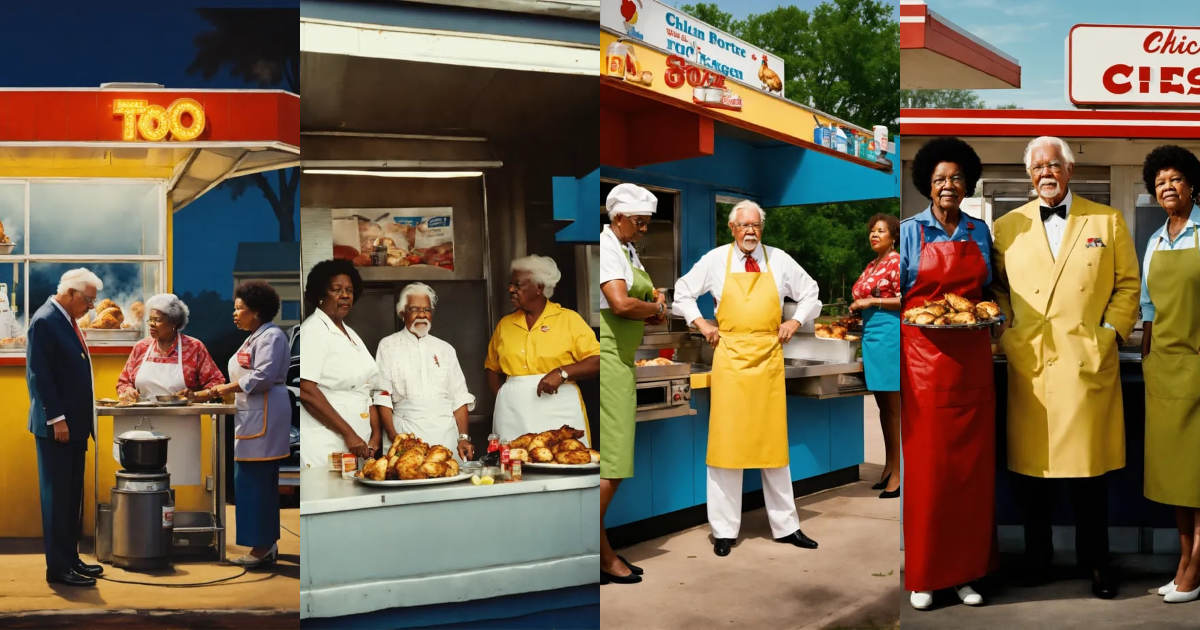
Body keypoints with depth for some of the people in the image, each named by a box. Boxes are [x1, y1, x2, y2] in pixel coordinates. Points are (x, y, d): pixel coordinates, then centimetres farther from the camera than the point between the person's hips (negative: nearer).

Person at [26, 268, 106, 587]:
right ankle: (58, 568, 4)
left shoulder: (67, 320, 13)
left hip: (75, 424, 9)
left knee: (72, 497, 13)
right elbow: (39, 375, -19)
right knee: (56, 497, -2)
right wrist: (56, 418, -20)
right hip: (56, 426, -9)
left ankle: (71, 559, 21)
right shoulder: (44, 321, -15)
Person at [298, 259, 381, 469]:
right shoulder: (313, 330, -7)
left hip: (357, 446, 7)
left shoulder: (350, 334, 18)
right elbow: (306, 391, -17)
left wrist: (375, 436, 7)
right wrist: (348, 433, -18)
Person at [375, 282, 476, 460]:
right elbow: (382, 397, 0)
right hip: (405, 432, -2)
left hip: (445, 432, 2)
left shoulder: (445, 349, 15)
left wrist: (463, 437, 0)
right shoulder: (388, 346, 6)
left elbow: (460, 398, 11)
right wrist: (393, 436, -11)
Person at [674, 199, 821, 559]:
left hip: (769, 358, 1)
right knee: (726, 440, 0)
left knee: (774, 440, 7)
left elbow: (811, 295, 18)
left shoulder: (779, 260, 7)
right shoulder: (715, 260, 3)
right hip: (729, 358, -1)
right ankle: (724, 530, 8)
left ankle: (786, 526, 17)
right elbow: (683, 293, 14)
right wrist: (701, 324, 4)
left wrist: (795, 322, 5)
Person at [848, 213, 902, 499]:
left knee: (892, 405, -6)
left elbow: (904, 300, -14)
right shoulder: (872, 265, 18)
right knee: (882, 404, 12)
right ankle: (888, 466, 19)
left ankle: (898, 473, -1)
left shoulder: (895, 262, -7)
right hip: (871, 333, 9)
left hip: (888, 334, -9)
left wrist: (872, 302, -12)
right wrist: (858, 304, 10)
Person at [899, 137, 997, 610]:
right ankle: (924, 575, 10)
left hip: (972, 361, 4)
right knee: (927, 466, -1)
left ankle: (966, 571, 16)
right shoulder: (911, 232, 1)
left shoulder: (980, 232, 12)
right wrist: (926, 314, -15)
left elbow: (988, 290, 20)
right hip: (924, 357, -3)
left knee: (972, 465, 5)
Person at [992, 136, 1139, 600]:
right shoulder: (1007, 227, 11)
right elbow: (996, 288, 16)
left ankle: (1095, 562, 17)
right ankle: (1037, 557, 18)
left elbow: (1128, 284, 10)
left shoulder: (1108, 221, 9)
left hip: (1088, 364, -1)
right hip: (1028, 365, 1)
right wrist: (1006, 329, 2)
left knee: (1089, 466, 3)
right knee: (1030, 464, 4)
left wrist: (1110, 331, -1)